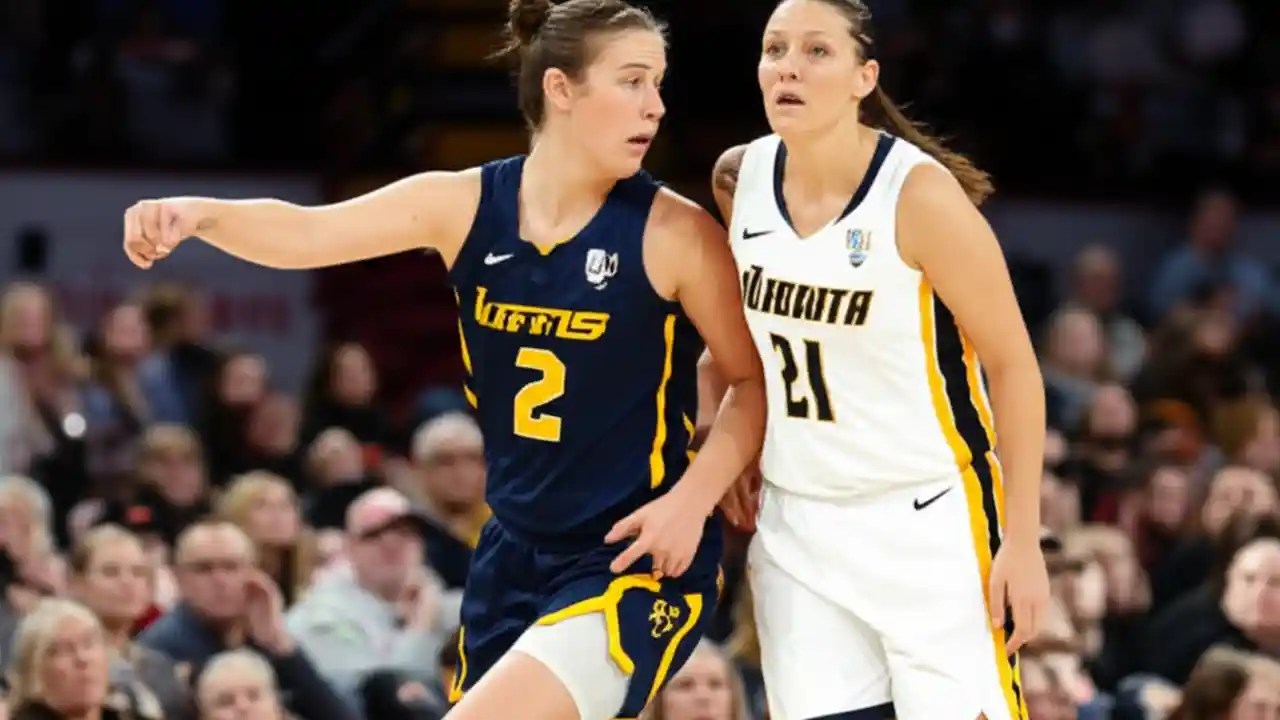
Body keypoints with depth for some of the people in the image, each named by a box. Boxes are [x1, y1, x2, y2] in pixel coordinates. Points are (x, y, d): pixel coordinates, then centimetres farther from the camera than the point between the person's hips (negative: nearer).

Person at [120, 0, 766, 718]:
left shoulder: (673, 233, -11)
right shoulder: (464, 205, -1)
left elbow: (757, 381, -3)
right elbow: (306, 234, -9)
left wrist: (691, 500, -18)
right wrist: (199, 213, -28)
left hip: (635, 562, -6)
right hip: (514, 552, 6)